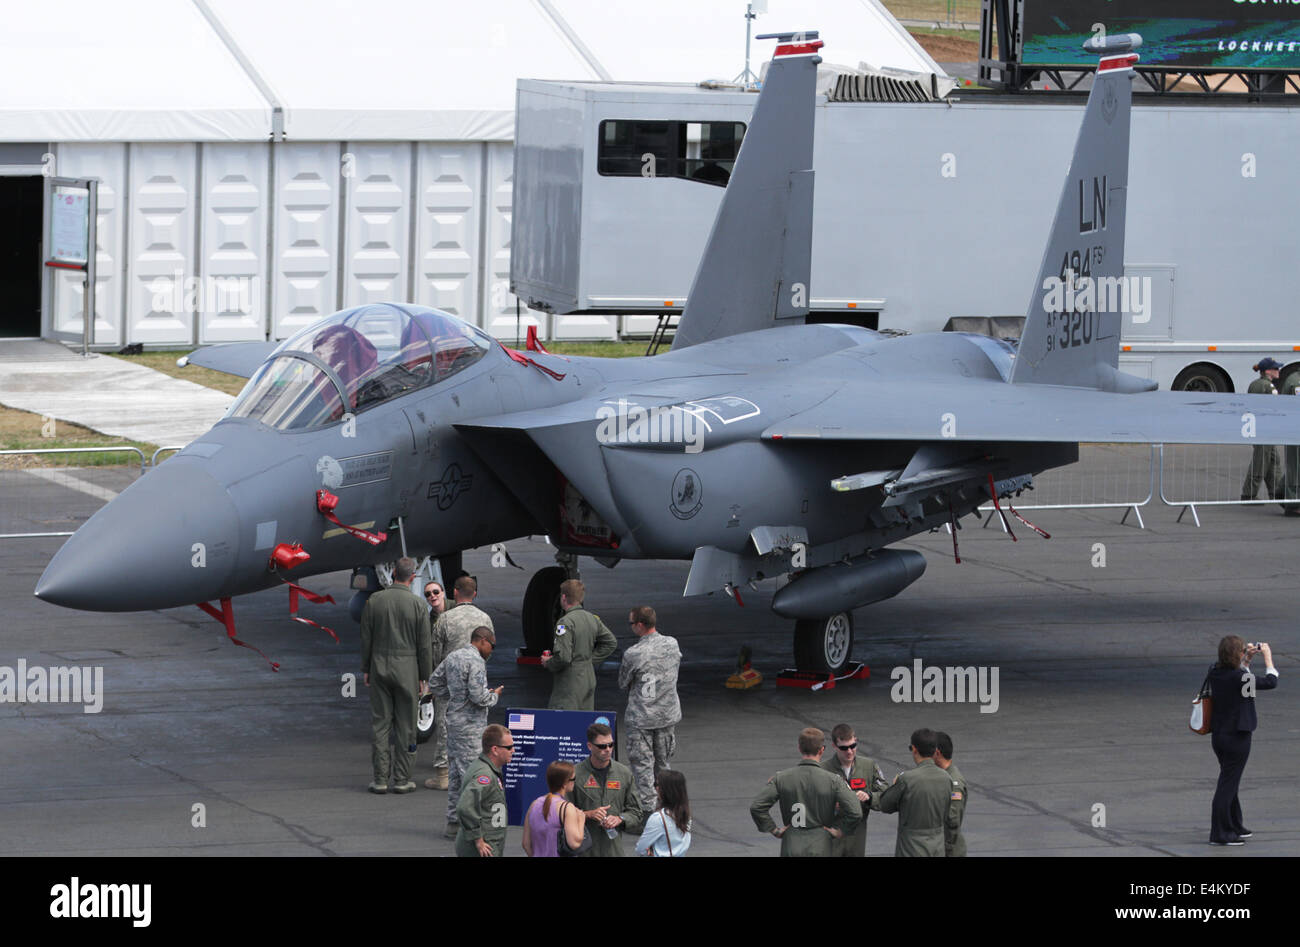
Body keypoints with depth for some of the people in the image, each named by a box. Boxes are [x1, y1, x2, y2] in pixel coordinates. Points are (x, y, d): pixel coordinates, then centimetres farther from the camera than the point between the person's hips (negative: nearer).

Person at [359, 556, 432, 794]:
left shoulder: (374, 601, -1)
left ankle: (379, 779, 3)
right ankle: (401, 780, 4)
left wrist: (365, 669, 12)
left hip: (379, 667, 2)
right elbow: (424, 646, -2)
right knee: (405, 726, 4)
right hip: (407, 670, -2)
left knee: (379, 723, 4)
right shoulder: (417, 606, -6)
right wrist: (423, 677, 6)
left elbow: (366, 638, 3)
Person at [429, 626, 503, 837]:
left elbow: (435, 682, 20)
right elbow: (478, 696, -22)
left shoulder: (453, 657, 11)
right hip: (471, 725, -9)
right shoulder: (476, 662, -16)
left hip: (453, 721, 9)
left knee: (454, 772, 13)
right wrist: (494, 696, -3)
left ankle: (453, 821, 18)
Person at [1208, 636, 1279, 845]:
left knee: (1230, 782, 21)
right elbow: (1270, 682, -10)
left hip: (1218, 735, 8)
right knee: (1227, 784, -3)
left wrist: (1247, 658, 17)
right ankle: (1219, 834, 0)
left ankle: (1235, 826, 34)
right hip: (1237, 738, -8)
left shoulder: (1215, 673, 0)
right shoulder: (1239, 677, -22)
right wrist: (1268, 657, 2)